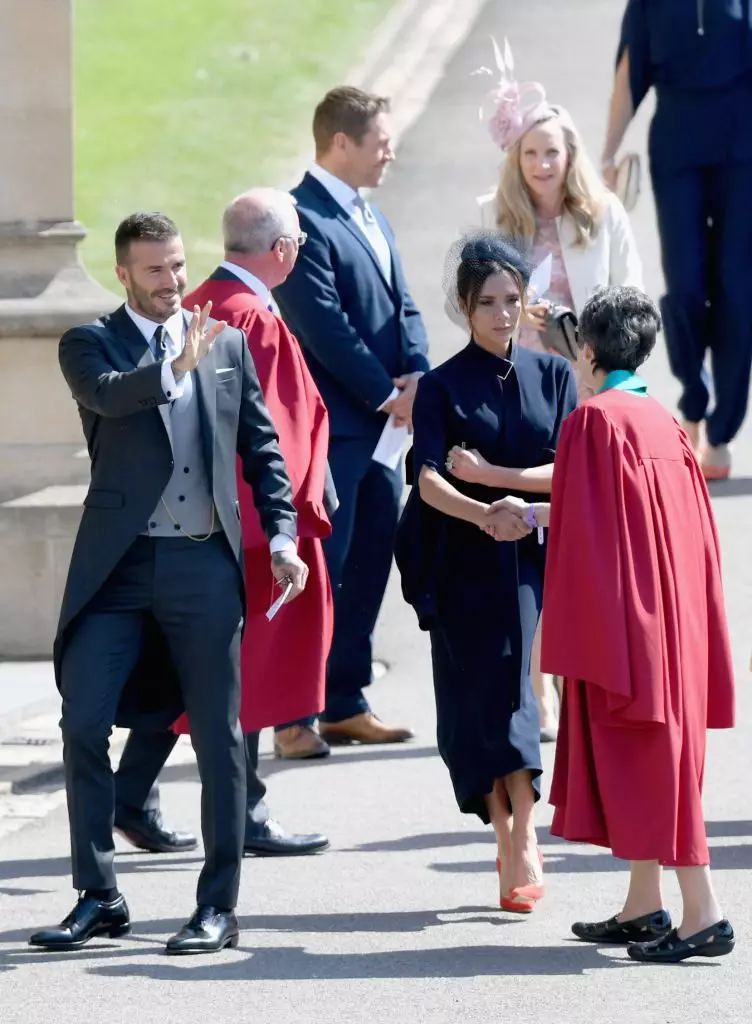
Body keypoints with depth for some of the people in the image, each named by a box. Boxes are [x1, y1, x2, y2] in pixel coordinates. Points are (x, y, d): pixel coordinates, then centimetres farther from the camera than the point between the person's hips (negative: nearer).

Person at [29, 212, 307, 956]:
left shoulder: (227, 345, 11)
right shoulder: (89, 344, 3)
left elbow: (262, 449, 14)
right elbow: (107, 393, -20)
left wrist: (282, 538, 3)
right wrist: (175, 367, -37)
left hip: (205, 564, 1)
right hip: (117, 566, -1)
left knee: (218, 739, 2)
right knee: (82, 725, -6)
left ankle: (218, 908, 9)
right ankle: (98, 898, 5)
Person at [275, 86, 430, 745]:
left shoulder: (370, 216, 16)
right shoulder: (305, 219, -14)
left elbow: (403, 306, 15)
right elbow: (324, 327, -18)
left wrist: (416, 374, -3)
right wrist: (386, 393, -13)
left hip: (382, 419, 9)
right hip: (332, 424, -9)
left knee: (370, 563, 11)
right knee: (324, 564, -5)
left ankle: (345, 704, 18)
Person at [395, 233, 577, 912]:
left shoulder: (553, 375, 8)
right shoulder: (444, 386, 1)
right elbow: (429, 480, -13)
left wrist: (493, 476, -15)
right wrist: (483, 513, -32)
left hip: (535, 558, 1)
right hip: (466, 569, -1)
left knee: (518, 694, -7)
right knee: (481, 698, -3)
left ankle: (519, 840, -7)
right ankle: (516, 843, 4)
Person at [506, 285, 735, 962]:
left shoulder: (595, 421, -14)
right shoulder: (663, 423, 10)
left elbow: (589, 533, -16)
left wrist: (572, 640, -12)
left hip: (622, 614, -8)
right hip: (673, 614, 8)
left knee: (648, 757, -6)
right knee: (657, 752, 16)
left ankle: (704, 913, -9)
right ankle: (644, 906, 22)